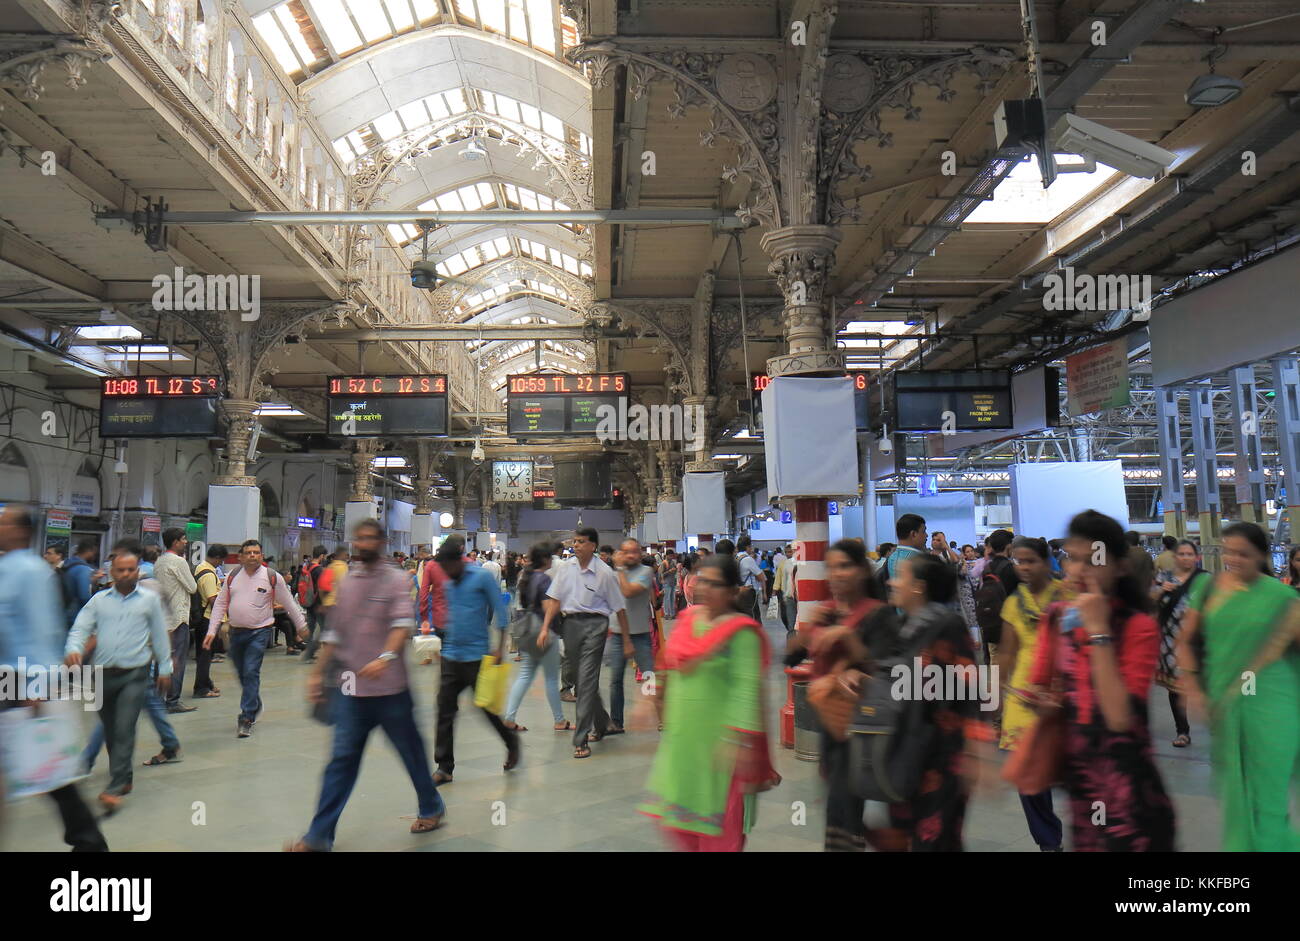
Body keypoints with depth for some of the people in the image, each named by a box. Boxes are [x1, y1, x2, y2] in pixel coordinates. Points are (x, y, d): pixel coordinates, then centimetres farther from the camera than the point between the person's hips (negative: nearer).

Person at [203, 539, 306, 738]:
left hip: (259, 632, -4)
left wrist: (301, 626, 10)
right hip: (236, 632, 4)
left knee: (251, 673, -13)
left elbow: (289, 603, 5)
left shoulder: (272, 577, -4)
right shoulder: (232, 576, 5)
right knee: (241, 674, 14)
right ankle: (255, 706, 37)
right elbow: (220, 604, 9)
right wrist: (212, 631, 2)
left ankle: (246, 718, -7)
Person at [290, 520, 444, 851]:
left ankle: (431, 808, 32)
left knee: (411, 752, 11)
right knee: (342, 759, 2)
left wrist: (386, 656, -36)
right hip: (352, 688, 4)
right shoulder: (347, 582, 11)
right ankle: (319, 837, 7)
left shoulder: (396, 579, -6)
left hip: (391, 689, -4)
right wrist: (318, 673, 15)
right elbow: (335, 632, 17)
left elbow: (403, 623, -20)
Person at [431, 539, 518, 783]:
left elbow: (500, 611, -8)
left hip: (477, 655, -6)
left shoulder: (482, 577, -8)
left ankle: (512, 741, 30)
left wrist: (500, 648, -13)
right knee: (445, 709, 1)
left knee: (486, 705, 4)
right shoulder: (447, 585, 11)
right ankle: (444, 767, 9)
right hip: (451, 656, 6)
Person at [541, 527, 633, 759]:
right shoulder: (567, 568, 6)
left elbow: (619, 609, -1)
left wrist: (627, 641, 0)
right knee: (585, 679, 16)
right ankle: (601, 722, 39)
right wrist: (545, 627, -1)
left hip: (594, 624, -5)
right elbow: (555, 600, 10)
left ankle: (581, 740, -6)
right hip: (571, 624, 5)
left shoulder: (604, 573, -6)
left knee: (587, 681, -10)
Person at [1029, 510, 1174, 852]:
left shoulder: (1139, 626, -14)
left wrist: (1098, 631, -25)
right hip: (1073, 770, 5)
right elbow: (1039, 687, 11)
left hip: (1124, 781, -5)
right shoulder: (1056, 618, 1)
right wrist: (1040, 702, -13)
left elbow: (1120, 717, -25)